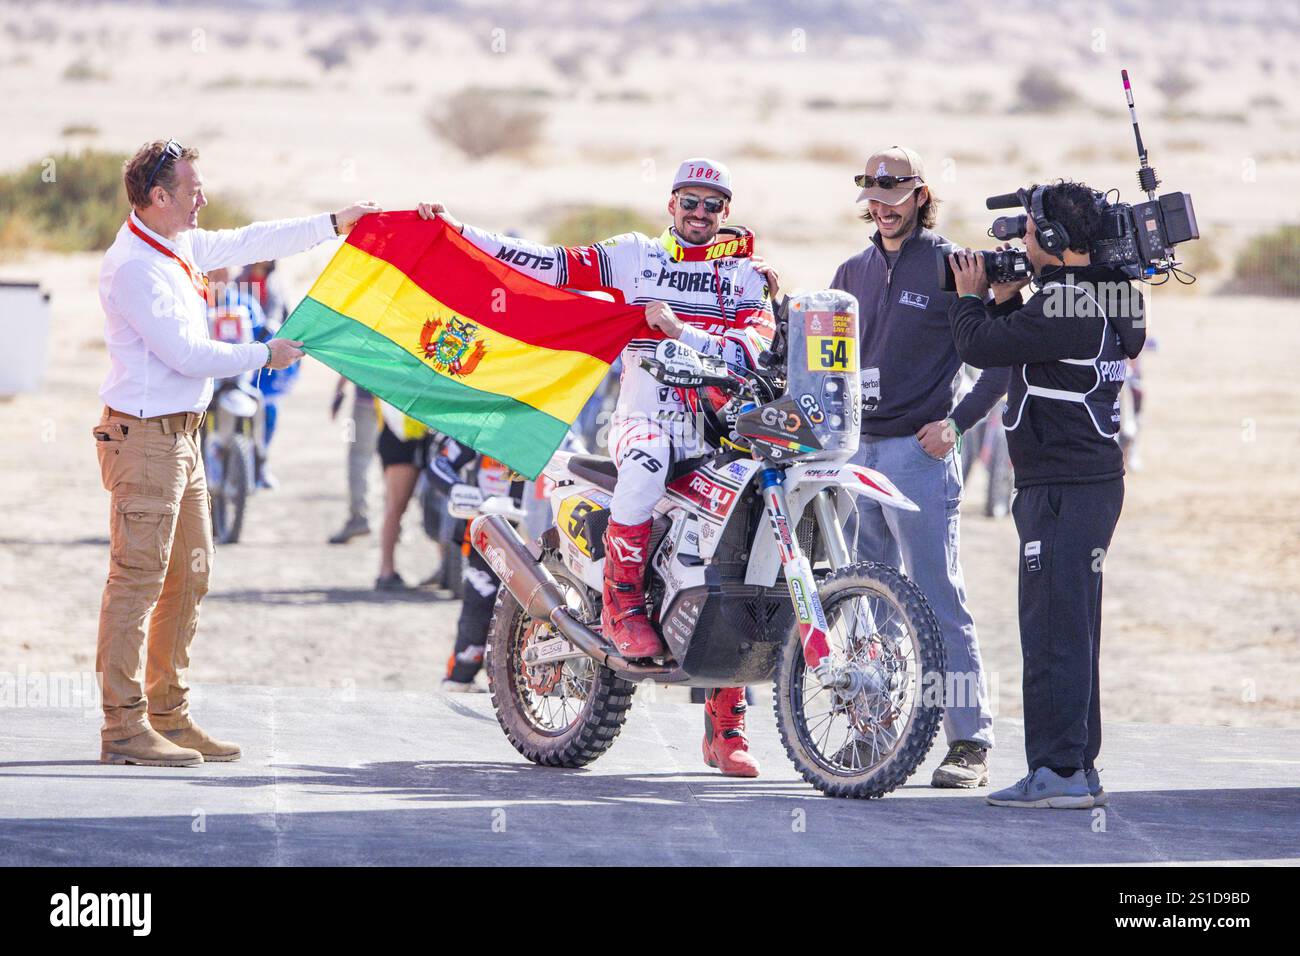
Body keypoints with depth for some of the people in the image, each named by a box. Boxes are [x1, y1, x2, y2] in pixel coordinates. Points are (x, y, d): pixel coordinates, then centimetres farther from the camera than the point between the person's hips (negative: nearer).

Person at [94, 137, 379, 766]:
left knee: (188, 575, 12)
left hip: (180, 437, 10)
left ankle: (168, 715, 18)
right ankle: (124, 727, -8)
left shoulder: (177, 247, 11)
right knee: (138, 579, -9)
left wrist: (333, 224, 30)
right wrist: (265, 356, -6)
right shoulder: (133, 266, -18)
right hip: (144, 437, -10)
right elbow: (187, 354, -19)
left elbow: (246, 244, 27)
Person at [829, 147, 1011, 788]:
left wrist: (958, 422, -10)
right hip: (856, 453, 7)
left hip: (920, 453, -7)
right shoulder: (853, 272, 17)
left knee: (940, 603, -9)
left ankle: (970, 742, -9)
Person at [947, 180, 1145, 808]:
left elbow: (981, 347, -15)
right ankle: (1079, 767, 19)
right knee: (1073, 631, 15)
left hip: (1062, 490, -10)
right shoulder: (1108, 300, 12)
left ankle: (1059, 773, -9)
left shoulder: (1063, 307, -19)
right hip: (1095, 480, 10)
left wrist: (972, 296, 3)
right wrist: (1007, 298, 13)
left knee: (1051, 631, -8)